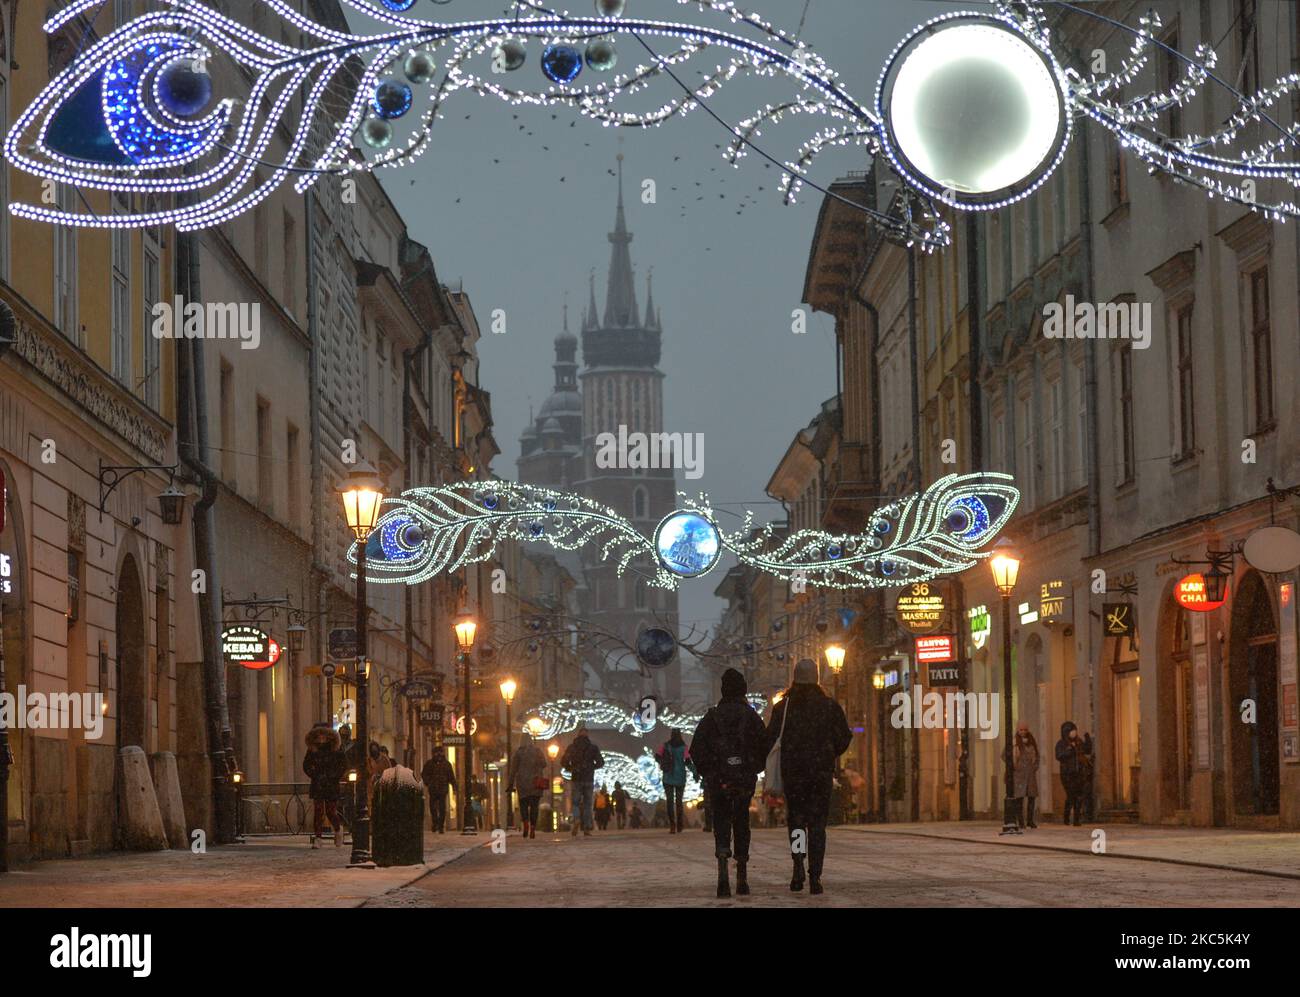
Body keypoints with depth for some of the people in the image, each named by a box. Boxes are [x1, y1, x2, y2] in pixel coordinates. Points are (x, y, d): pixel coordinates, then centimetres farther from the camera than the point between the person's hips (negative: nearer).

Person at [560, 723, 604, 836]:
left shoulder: (572, 747, 1)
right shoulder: (593, 747, 2)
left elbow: (563, 762, -2)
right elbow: (600, 762, -1)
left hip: (576, 779, 0)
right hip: (589, 779, 0)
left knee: (576, 802, 7)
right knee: (587, 804, 6)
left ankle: (576, 819, -23)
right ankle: (587, 829, 1)